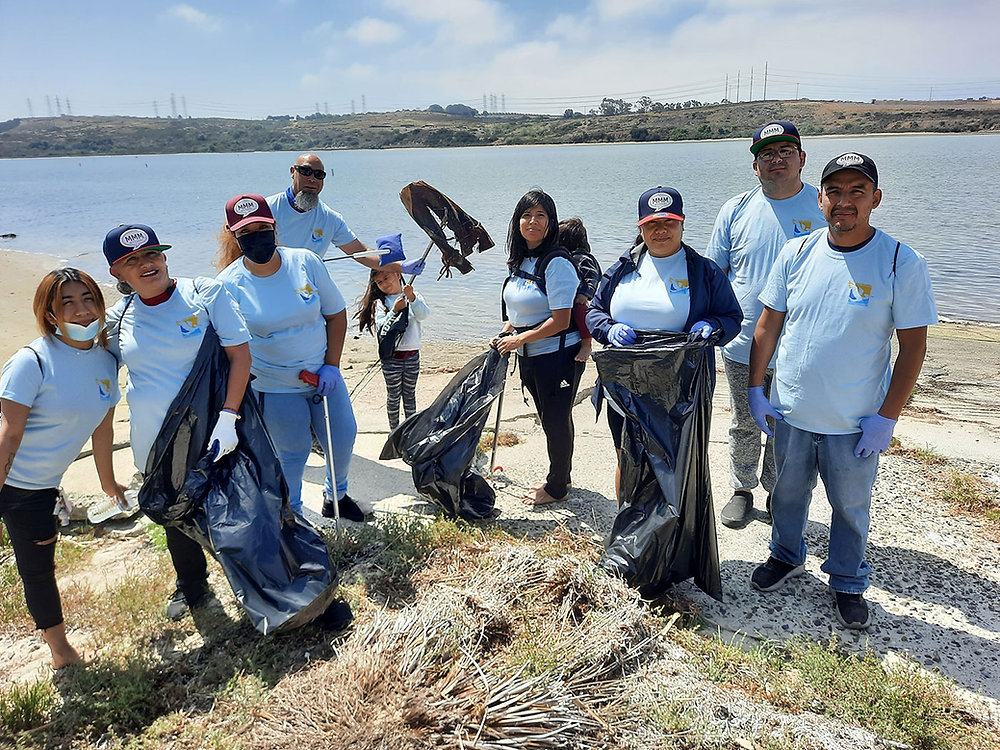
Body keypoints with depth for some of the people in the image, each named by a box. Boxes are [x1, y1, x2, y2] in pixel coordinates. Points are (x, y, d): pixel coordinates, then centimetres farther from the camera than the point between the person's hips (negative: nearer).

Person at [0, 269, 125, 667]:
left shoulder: (106, 361, -1)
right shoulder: (33, 361, -20)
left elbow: (102, 428, 9)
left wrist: (108, 482, 17)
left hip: (39, 488, 5)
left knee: (38, 569, 21)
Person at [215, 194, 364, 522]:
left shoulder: (305, 262, -9)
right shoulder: (230, 283, -13)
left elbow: (336, 313, -1)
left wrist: (332, 365, -8)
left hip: (323, 375, 3)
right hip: (273, 387, -3)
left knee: (343, 439, 14)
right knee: (293, 453, 9)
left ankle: (336, 495, 44)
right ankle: (291, 514, 38)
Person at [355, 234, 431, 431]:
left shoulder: (413, 296, 3)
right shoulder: (379, 303, -3)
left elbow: (424, 315, -12)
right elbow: (382, 329, -13)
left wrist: (412, 298, -26)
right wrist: (395, 311, -23)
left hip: (412, 353, 2)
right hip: (391, 356, -2)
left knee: (409, 393, 13)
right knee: (393, 395, 8)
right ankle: (394, 430, 22)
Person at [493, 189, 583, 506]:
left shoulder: (557, 263, -19)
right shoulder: (520, 261, 6)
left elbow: (560, 321, -22)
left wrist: (519, 339, -16)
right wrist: (505, 335, 4)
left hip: (558, 356, -8)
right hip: (529, 357, 8)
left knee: (556, 421, 5)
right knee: (549, 419, 20)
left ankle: (557, 487, 23)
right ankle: (560, 477, 38)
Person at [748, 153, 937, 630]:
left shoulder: (902, 264, -11)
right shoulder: (797, 253, -3)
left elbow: (913, 345, -9)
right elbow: (768, 325, 3)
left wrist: (887, 417, -12)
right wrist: (755, 389, 1)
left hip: (855, 423, -2)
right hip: (789, 411, 3)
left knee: (851, 507, 15)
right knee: (789, 492, 21)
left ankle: (848, 583, 38)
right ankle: (787, 557, 46)